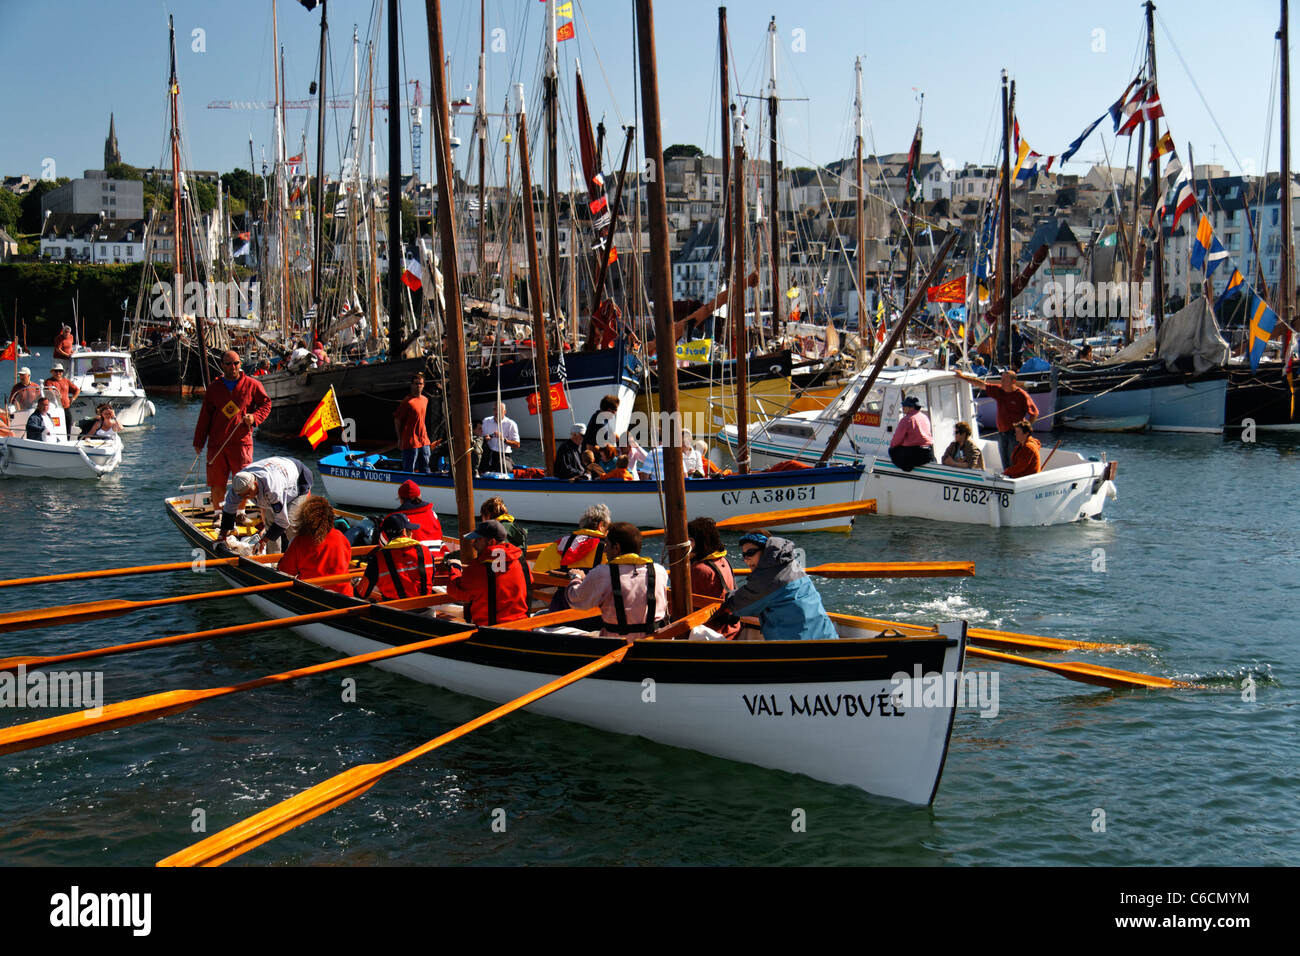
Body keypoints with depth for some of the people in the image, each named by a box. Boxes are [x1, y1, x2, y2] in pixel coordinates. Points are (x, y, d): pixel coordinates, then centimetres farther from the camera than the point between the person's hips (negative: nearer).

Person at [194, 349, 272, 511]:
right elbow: (204, 416, 13)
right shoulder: (214, 388, 10)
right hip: (216, 443, 2)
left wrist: (255, 417, -9)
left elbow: (266, 403, 11)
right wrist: (198, 441, 11)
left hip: (241, 442, -2)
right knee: (217, 483, 4)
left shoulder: (252, 385, 3)